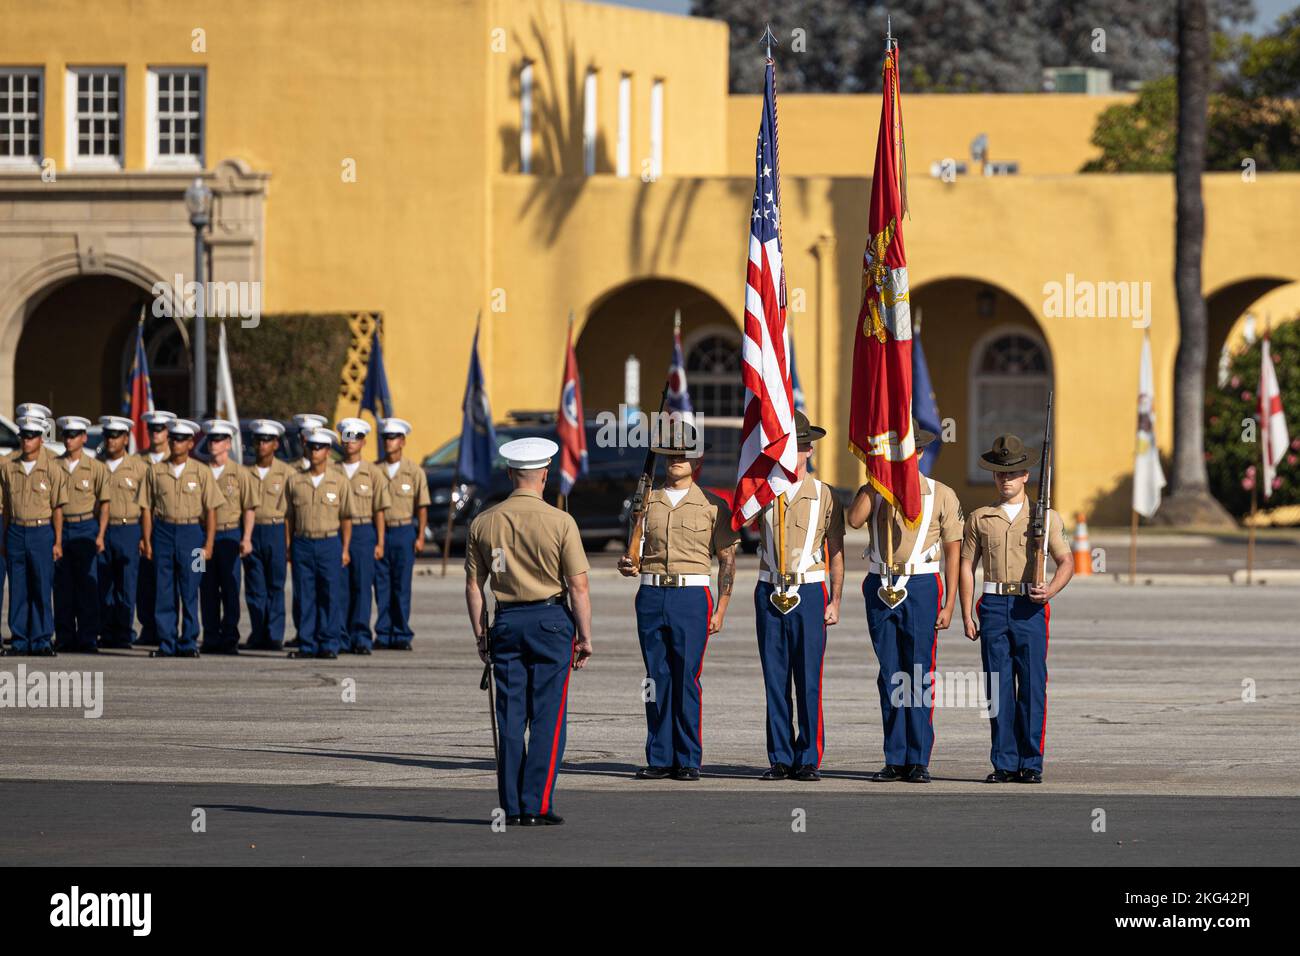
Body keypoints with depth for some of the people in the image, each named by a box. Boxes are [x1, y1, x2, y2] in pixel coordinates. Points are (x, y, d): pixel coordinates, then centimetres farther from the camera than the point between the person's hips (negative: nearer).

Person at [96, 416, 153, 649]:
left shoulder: (138, 467, 1)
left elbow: (145, 507, 1)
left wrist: (145, 540, -4)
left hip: (128, 530, -2)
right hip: (101, 531, 2)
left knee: (126, 586, -2)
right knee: (103, 586, 3)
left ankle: (124, 635, 3)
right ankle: (107, 633, 9)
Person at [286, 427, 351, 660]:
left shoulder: (339, 481, 3)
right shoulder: (295, 481, 7)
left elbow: (346, 518, 4)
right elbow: (289, 517, 10)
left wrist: (345, 549, -1)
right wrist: (289, 548, 5)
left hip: (329, 544, -1)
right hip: (302, 543, 2)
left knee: (330, 597, -2)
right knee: (305, 597, 1)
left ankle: (329, 645, 3)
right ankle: (306, 646, 5)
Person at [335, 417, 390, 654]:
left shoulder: (373, 473, 4)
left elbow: (379, 510, 3)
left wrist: (380, 543, -2)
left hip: (364, 531, -1)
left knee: (362, 586, -3)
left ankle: (361, 639, 1)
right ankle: (343, 639, 4)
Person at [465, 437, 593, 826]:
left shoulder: (483, 524, 2)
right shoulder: (560, 522, -9)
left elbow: (473, 585, 6)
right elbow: (578, 586, -9)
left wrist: (480, 634, 14)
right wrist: (585, 637, -1)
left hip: (506, 622, 3)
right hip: (551, 620, -3)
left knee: (511, 718, 8)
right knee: (547, 718, 1)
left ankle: (512, 807, 8)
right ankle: (537, 806, -3)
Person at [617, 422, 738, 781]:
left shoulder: (713, 506, 4)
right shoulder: (647, 502, 12)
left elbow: (727, 559, 4)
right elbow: (636, 550, 19)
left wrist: (720, 610, -3)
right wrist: (628, 566, -6)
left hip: (692, 595, -3)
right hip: (652, 594, 3)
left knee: (687, 680, -5)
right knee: (657, 679, 3)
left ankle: (688, 761, 1)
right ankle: (659, 759, 8)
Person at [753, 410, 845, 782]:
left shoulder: (825, 495, 4)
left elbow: (836, 553, 5)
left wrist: (835, 602, 0)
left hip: (808, 593, -2)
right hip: (770, 594, 2)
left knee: (808, 680, -4)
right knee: (775, 680, 3)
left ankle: (808, 760, 1)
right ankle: (780, 759, 8)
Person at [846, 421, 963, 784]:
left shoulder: (941, 494, 4)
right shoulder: (874, 491, 11)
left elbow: (953, 550, 3)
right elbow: (854, 520, -10)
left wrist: (949, 604, -3)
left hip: (921, 588, -3)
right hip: (880, 588, 3)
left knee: (919, 677, -5)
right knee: (890, 676, 5)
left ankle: (919, 761, -1)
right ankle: (895, 761, 9)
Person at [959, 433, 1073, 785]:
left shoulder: (1046, 516, 7)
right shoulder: (979, 518, 11)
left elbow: (1066, 561, 5)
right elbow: (967, 565, 10)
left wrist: (1051, 590, -16)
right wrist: (967, 615, 2)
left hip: (1030, 607, -1)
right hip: (994, 607, 1)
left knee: (1032, 687, -3)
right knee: (999, 688, 0)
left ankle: (1031, 763, 3)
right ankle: (1004, 764, 5)